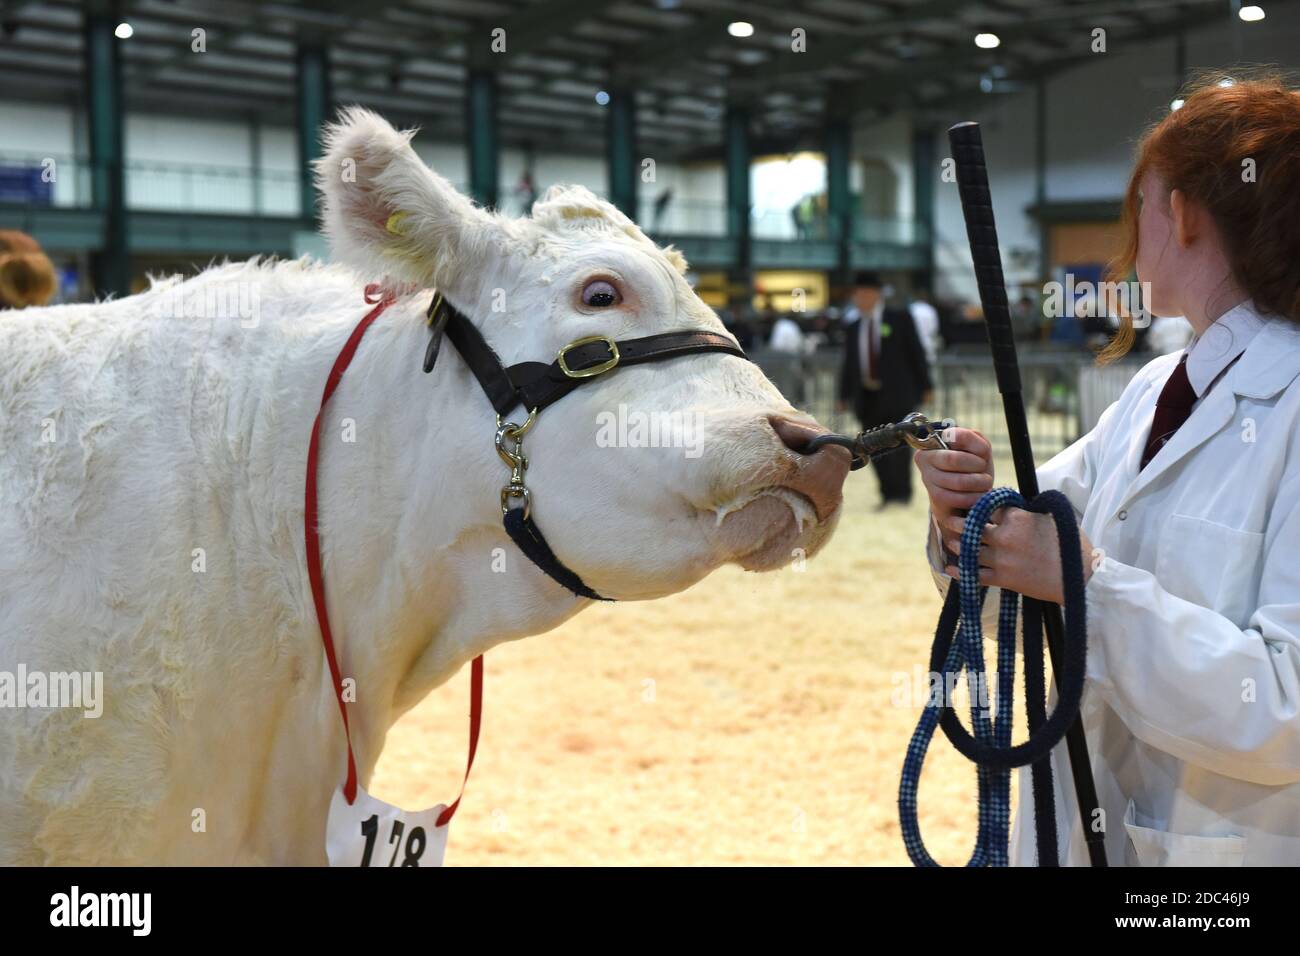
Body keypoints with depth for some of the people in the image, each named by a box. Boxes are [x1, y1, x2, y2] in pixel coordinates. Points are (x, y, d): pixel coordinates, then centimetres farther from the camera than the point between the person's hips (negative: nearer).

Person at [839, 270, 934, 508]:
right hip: (867, 397, 4)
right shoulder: (853, 327, 12)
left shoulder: (900, 319, 2)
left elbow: (917, 352, 2)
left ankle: (902, 493, 3)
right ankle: (888, 494, 9)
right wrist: (844, 396, 11)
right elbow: (848, 362, 14)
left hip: (897, 394, -4)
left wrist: (926, 386, 0)